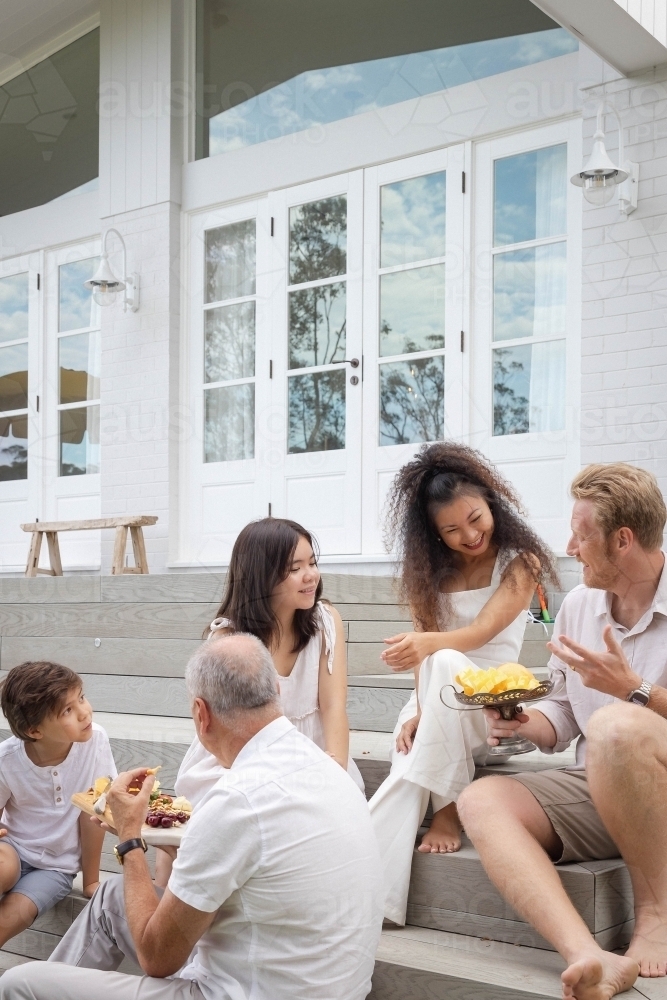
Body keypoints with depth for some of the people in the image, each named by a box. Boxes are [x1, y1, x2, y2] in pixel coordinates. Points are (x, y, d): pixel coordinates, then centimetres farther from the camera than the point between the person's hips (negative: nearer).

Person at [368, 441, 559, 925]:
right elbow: (425, 640, 0)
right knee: (407, 769, -30)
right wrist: (420, 710, -18)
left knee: (445, 664, -37)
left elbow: (482, 631, -19)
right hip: (438, 708, 3)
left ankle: (450, 809, -27)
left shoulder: (520, 562, -3)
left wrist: (428, 645, -40)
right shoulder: (433, 570, 10)